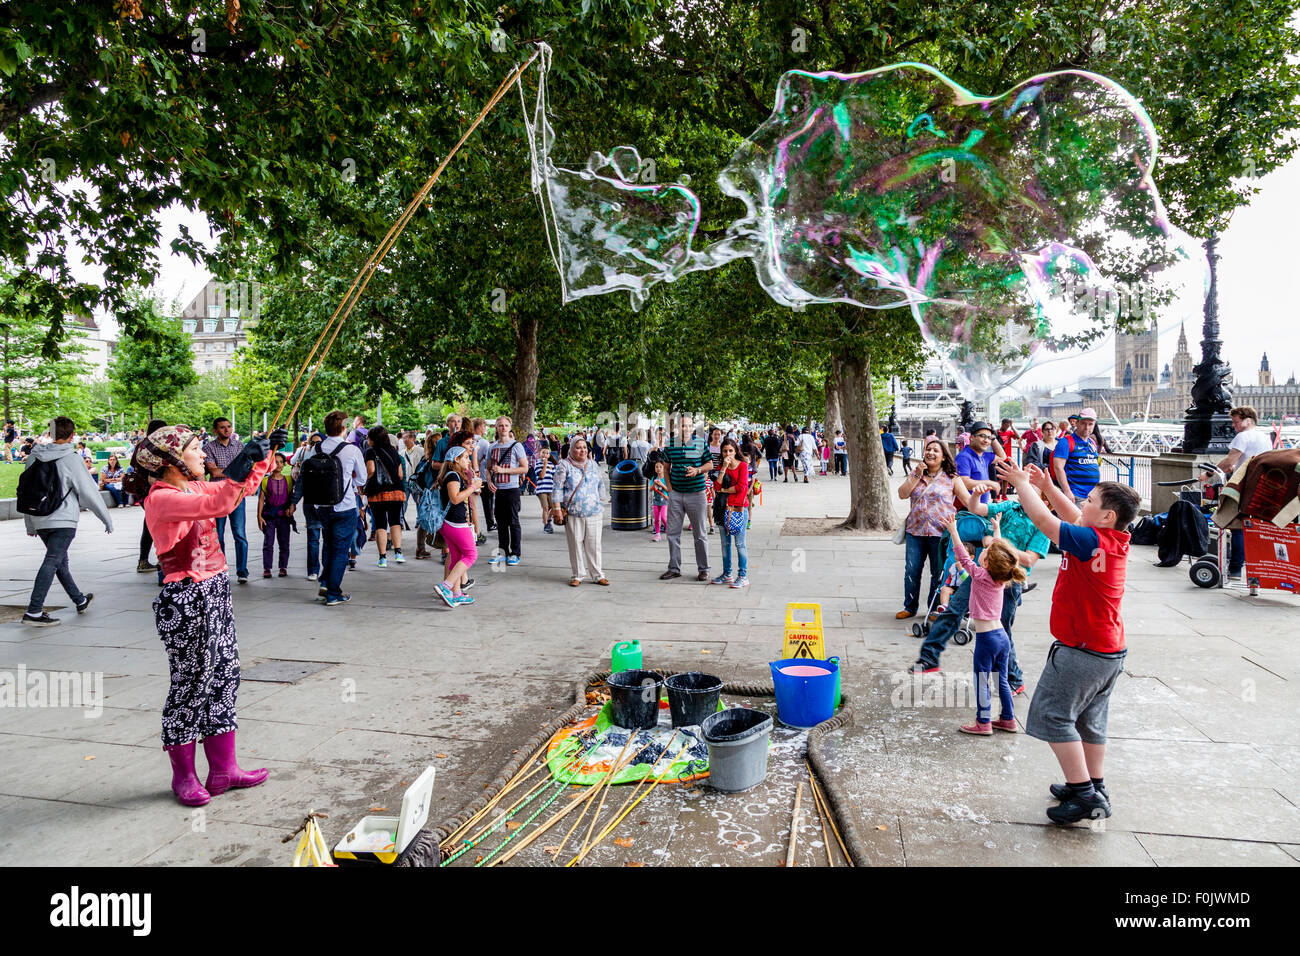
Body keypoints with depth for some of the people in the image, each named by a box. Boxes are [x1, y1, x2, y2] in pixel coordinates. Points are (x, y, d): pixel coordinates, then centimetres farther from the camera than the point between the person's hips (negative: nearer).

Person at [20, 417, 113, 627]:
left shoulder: (34, 457, 7)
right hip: (63, 520, -7)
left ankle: (80, 601, 33)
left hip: (39, 520, 7)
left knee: (60, 561, 17)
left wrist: (30, 524, 21)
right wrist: (107, 519, 2)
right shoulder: (71, 459, -11)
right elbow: (89, 492, -7)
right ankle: (34, 611, -12)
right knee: (52, 562, -7)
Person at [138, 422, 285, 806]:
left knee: (224, 674, 10)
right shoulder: (161, 498, -16)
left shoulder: (194, 488, 10)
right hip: (184, 600, -9)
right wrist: (237, 468, -40)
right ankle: (184, 776, 19)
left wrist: (266, 452, 14)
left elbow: (245, 486, 23)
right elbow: (214, 505, -33)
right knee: (190, 682, 2)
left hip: (215, 591, 9)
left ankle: (223, 769, 20)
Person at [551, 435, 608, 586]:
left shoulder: (593, 465, 14)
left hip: (594, 513, 3)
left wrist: (601, 504, 19)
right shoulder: (564, 466, 0)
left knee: (594, 544, 3)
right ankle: (578, 575, 11)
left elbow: (600, 486, 23)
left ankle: (597, 575, 10)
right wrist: (557, 509, -9)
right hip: (573, 514, -3)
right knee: (575, 544, 1)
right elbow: (558, 488, -3)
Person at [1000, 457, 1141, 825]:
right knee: (1090, 720, 19)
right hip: (1109, 651, 9)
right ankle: (1095, 789, 30)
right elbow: (1074, 518, 17)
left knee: (1052, 715, -1)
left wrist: (1022, 484, -7)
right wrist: (1047, 486, 11)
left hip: (1082, 652, -9)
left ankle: (1084, 796, -1)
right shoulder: (1115, 540, 3)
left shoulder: (1091, 542, -24)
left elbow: (1043, 519, -21)